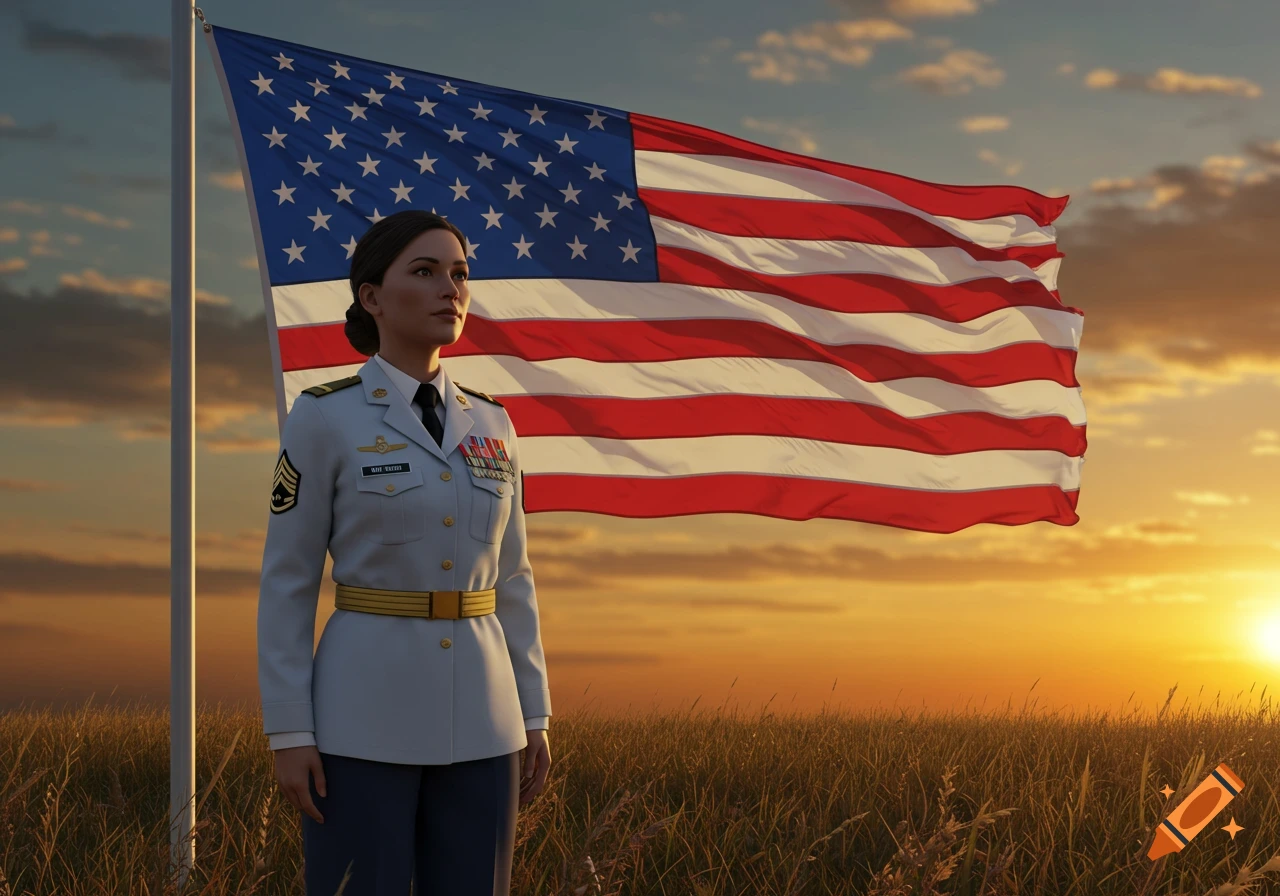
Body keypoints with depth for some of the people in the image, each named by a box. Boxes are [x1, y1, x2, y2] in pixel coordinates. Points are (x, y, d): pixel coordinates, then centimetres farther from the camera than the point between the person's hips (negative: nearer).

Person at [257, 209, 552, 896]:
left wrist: (533, 716, 9)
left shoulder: (490, 427, 9)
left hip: (475, 716, 5)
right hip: (363, 714, -5)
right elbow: (286, 584, -5)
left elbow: (510, 581, 13)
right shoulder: (322, 418, -5)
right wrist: (288, 733, -10)